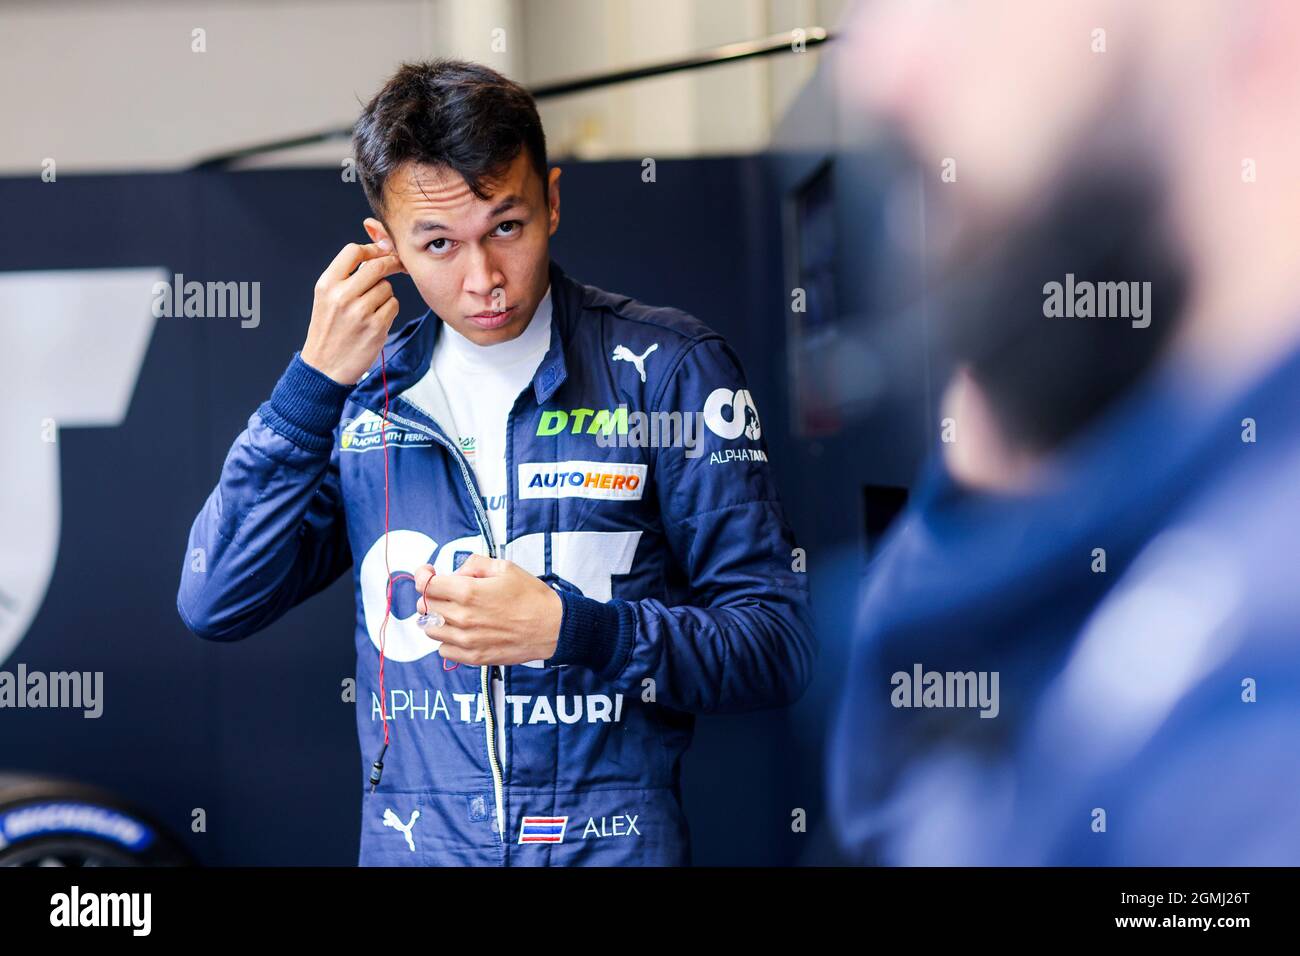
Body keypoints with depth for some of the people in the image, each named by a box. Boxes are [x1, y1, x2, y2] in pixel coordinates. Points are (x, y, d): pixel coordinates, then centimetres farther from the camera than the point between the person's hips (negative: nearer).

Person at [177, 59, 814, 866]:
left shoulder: (667, 368, -5)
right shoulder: (363, 392, 6)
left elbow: (778, 645, -8)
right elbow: (215, 607, -4)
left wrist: (569, 629, -21)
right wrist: (317, 381, -9)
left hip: (615, 838, -3)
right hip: (409, 843, 3)